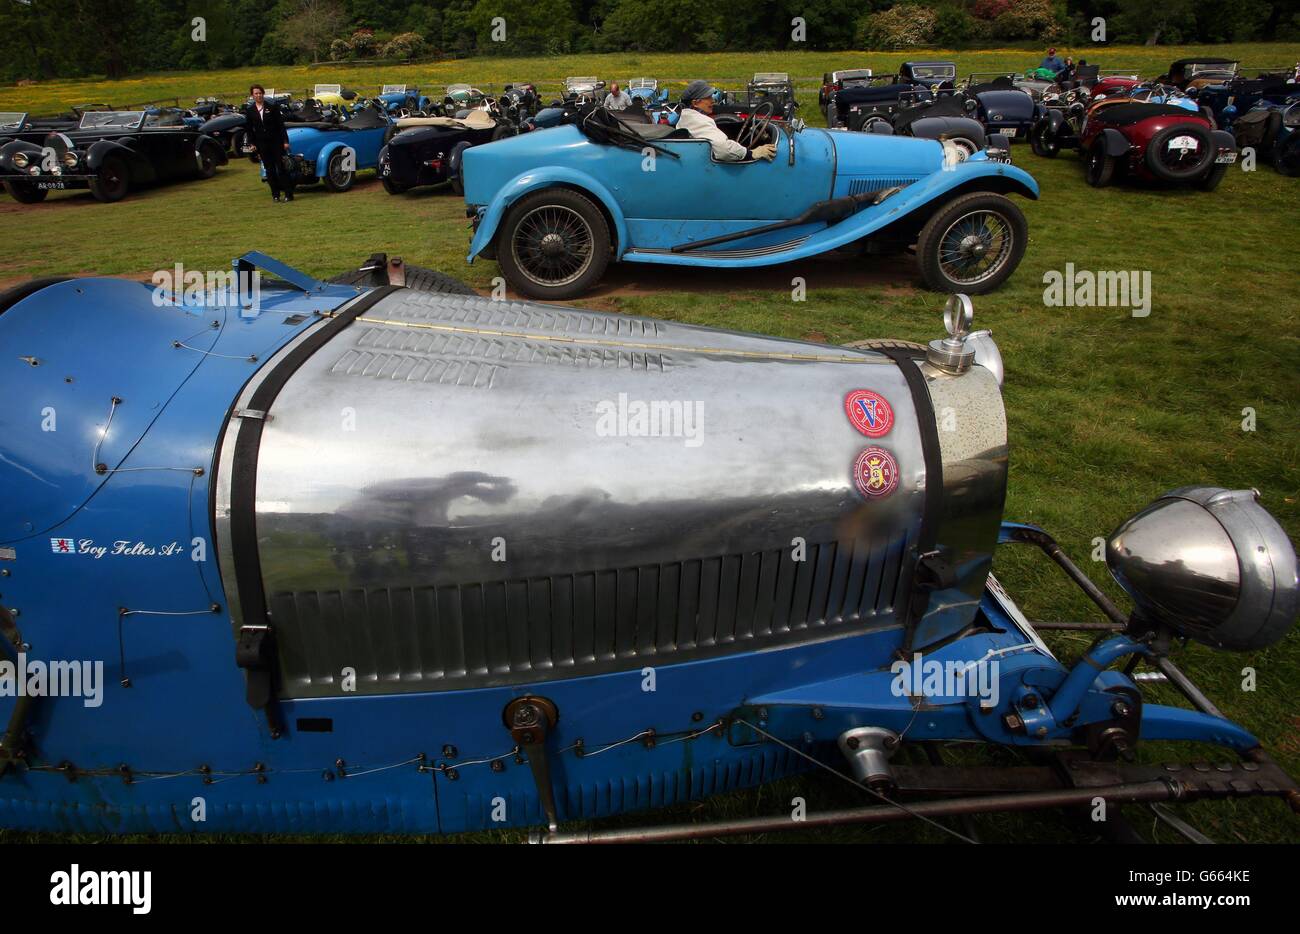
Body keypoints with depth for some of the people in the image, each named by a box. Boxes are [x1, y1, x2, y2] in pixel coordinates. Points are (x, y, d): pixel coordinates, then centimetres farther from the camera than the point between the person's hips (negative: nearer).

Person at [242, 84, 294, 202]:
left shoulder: (272, 107, 1)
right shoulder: (249, 110, 5)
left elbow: (281, 125, 1)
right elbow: (249, 129, 8)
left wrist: (285, 141, -4)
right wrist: (253, 144, 3)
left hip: (276, 141, -2)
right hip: (262, 145, 2)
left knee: (281, 168, -3)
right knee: (270, 170, 5)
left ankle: (289, 194, -1)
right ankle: (275, 194, 9)